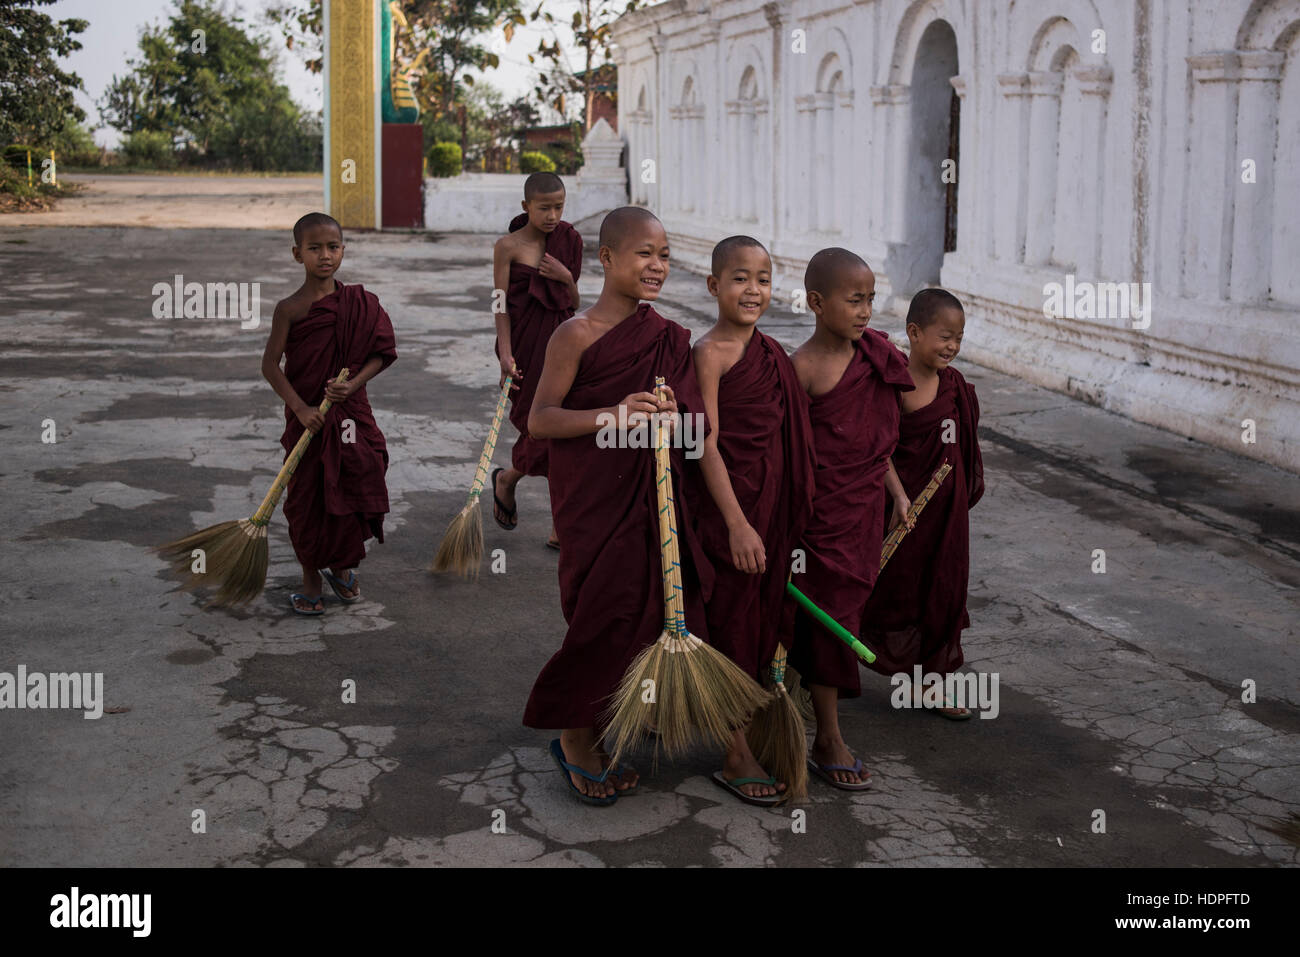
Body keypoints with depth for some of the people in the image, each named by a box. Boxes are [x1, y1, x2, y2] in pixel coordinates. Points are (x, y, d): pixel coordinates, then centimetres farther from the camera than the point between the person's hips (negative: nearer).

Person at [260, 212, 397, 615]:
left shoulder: (357, 302, 1)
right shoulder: (290, 308, -9)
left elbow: (380, 354, 2)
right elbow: (270, 364, -9)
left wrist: (353, 384, -15)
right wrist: (300, 408, -17)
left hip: (350, 412, 3)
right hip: (308, 416, -3)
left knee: (352, 488, 9)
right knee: (307, 495, 5)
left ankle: (342, 567, 32)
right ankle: (311, 578, 21)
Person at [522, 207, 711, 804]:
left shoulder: (668, 338, 7)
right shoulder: (579, 335, -11)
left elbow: (693, 424, 14)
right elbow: (540, 419, -14)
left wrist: (675, 416, -10)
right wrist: (613, 414, -25)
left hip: (654, 502, 6)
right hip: (596, 502, -6)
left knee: (647, 608, 9)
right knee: (607, 611, -4)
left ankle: (591, 736, 27)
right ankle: (576, 738, 17)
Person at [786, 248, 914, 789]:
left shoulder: (872, 354, 6)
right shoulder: (803, 367, -15)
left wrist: (896, 491, 13)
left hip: (865, 506, 7)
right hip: (822, 507, -7)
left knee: (843, 605, 14)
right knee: (830, 614, 0)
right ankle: (828, 742, 12)